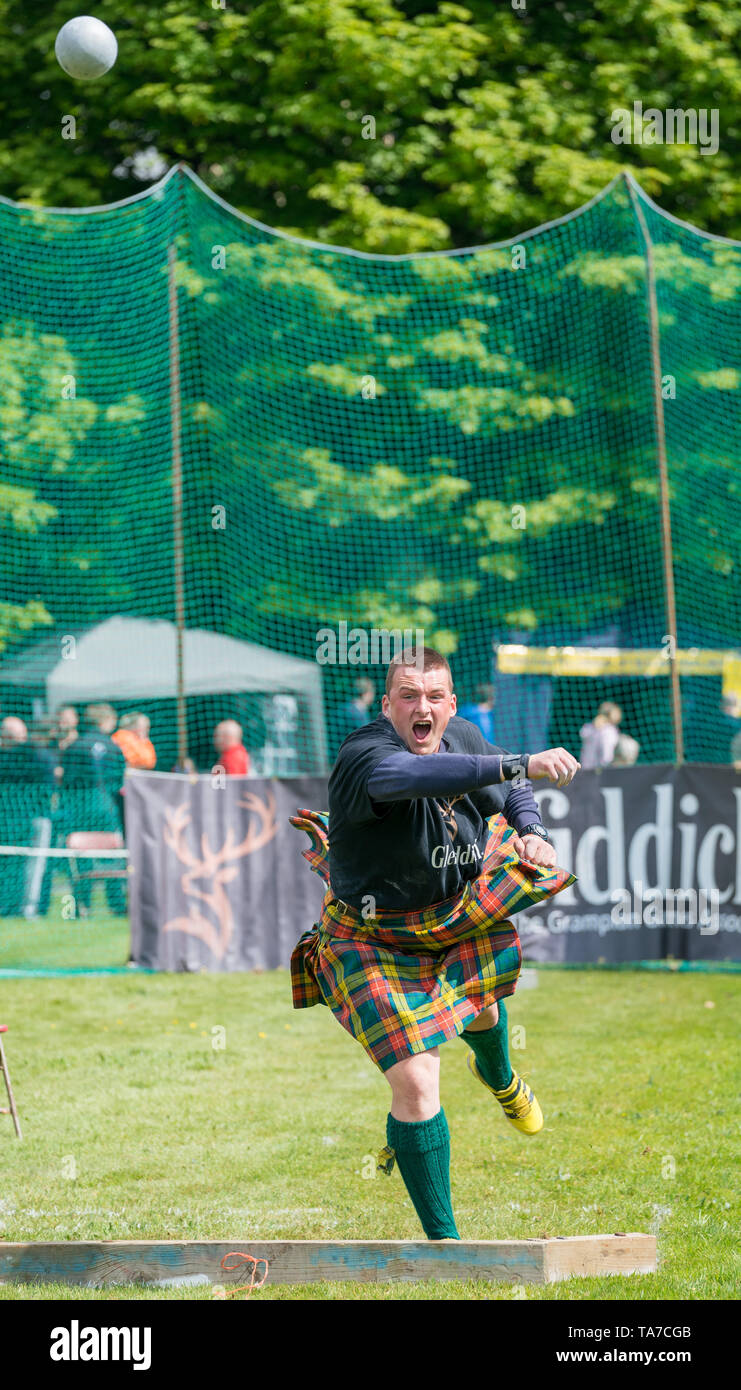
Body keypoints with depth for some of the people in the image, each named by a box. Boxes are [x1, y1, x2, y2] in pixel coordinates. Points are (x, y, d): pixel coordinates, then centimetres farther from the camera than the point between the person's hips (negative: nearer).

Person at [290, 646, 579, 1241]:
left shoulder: (464, 737, -9)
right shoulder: (365, 756, -33)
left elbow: (511, 792, 13)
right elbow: (411, 776, -57)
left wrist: (531, 829, -9)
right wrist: (520, 764, -65)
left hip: (459, 919, 7)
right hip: (375, 943, -7)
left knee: (481, 1012, 33)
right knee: (415, 1083, -14)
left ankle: (499, 1078, 72)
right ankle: (443, 1237, -2)